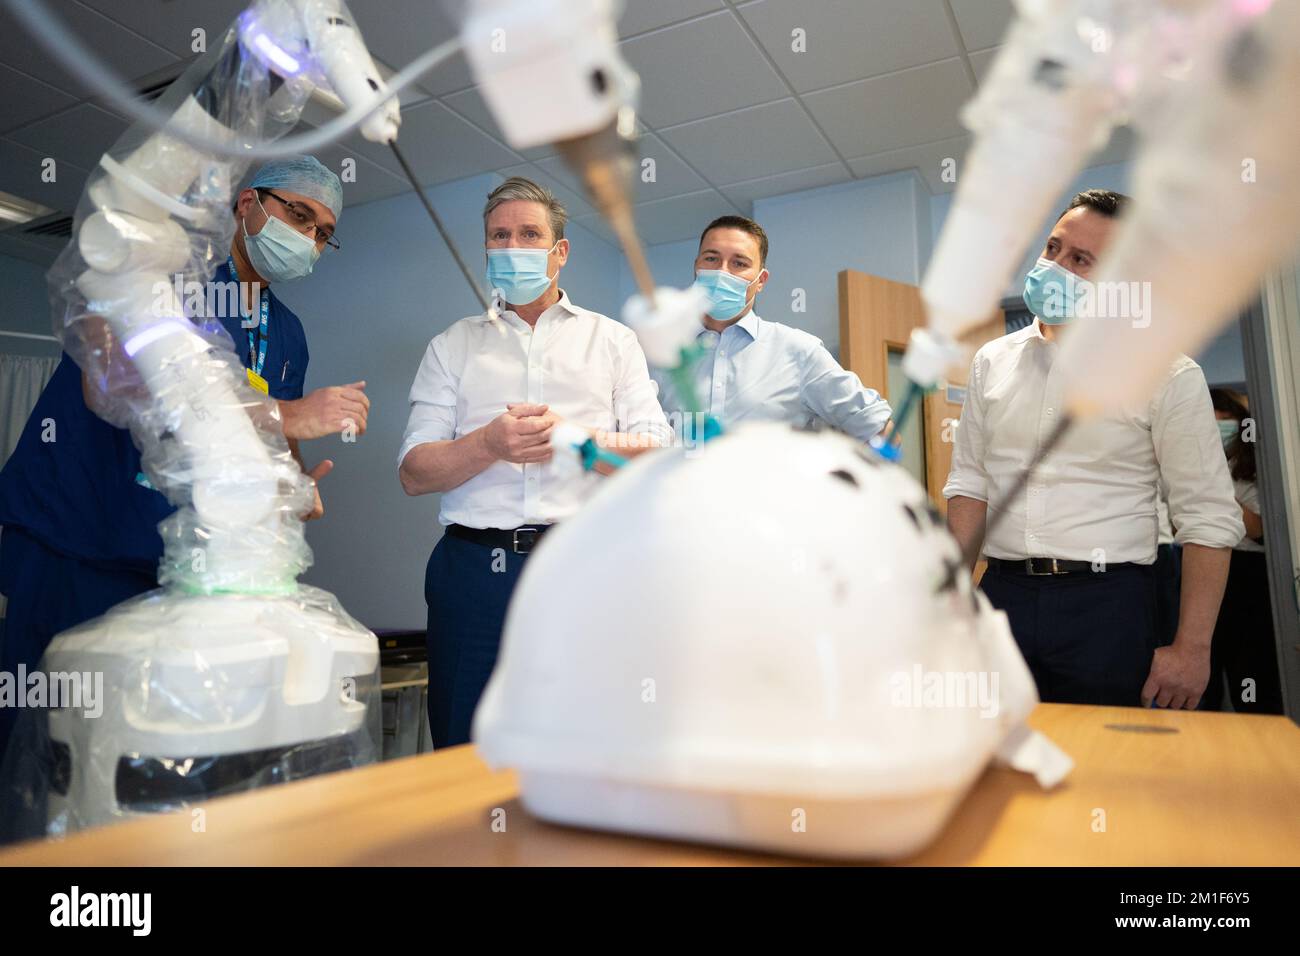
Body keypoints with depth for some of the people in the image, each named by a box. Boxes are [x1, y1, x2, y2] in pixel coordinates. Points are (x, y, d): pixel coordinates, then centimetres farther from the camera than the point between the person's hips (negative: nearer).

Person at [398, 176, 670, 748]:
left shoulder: (612, 340, 13)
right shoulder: (452, 347, 15)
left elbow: (655, 454, 4)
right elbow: (413, 474, 6)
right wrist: (489, 444, -12)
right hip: (473, 567, 1)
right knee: (465, 751, 6)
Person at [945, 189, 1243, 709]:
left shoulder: (1167, 374, -4)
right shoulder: (993, 360, 7)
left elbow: (1208, 518, -4)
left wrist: (1191, 648, -8)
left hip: (1108, 604, -3)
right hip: (1001, 594, 3)